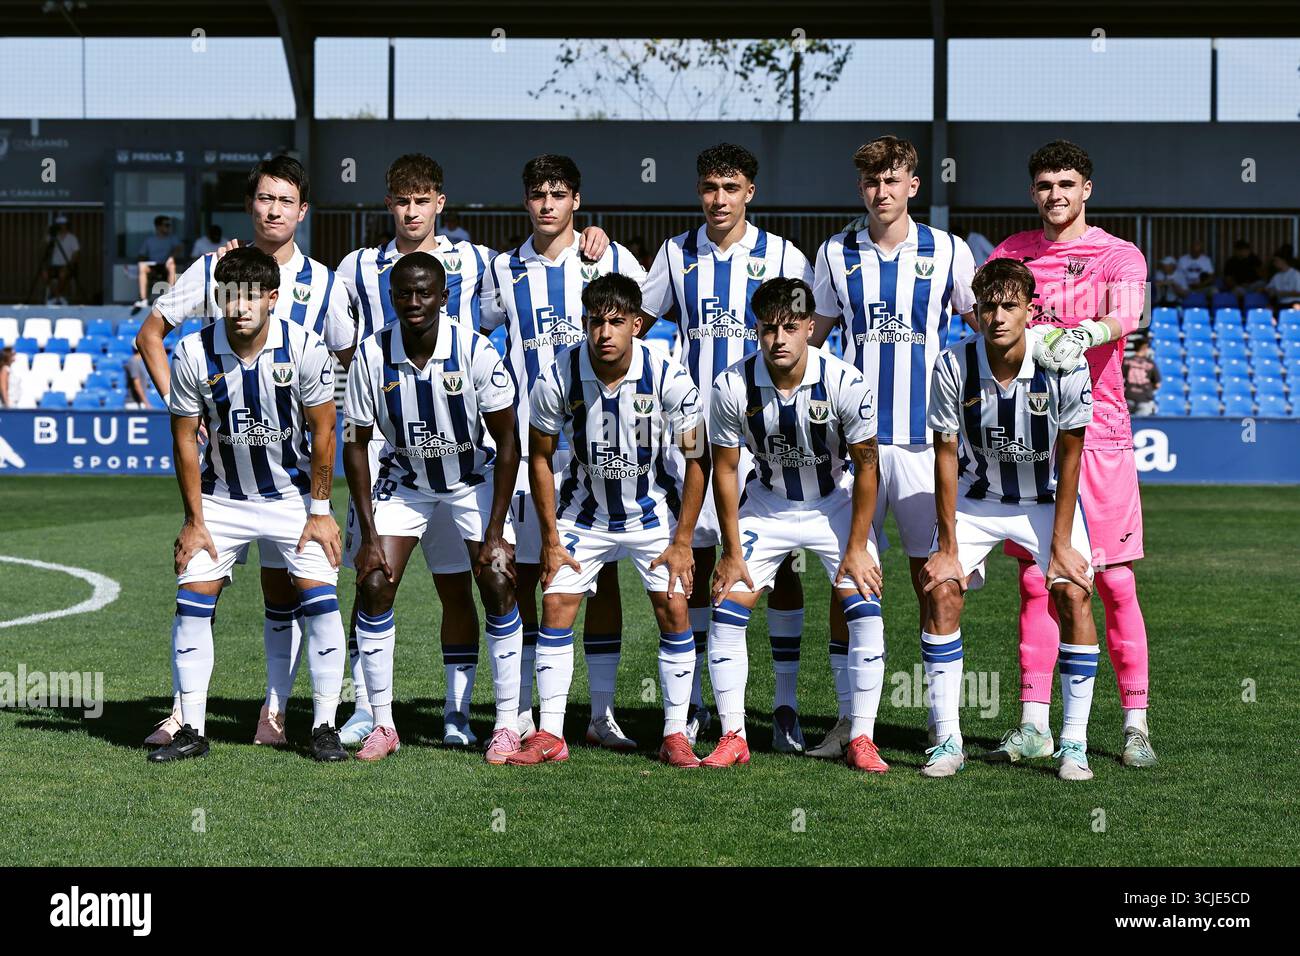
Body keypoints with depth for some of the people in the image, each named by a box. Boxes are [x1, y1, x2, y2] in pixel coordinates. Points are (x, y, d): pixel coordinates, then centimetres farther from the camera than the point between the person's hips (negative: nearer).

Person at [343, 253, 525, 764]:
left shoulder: (475, 351, -23)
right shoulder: (372, 355, -19)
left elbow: (507, 441, -15)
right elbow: (356, 443, -8)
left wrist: (494, 534, -18)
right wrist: (368, 535, -13)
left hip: (474, 478, -1)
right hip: (403, 481, 2)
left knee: (498, 583, -14)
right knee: (373, 585, -11)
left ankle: (507, 724, -3)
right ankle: (383, 725, 1)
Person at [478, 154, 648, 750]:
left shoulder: (613, 262, 3)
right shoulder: (504, 270, 7)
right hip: (527, 443, 1)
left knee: (604, 572, 1)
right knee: (521, 573, 1)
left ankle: (602, 712, 7)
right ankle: (521, 712, 8)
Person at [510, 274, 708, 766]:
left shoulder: (668, 377, -21)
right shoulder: (559, 376, -19)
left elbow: (697, 459, -10)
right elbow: (540, 457, -5)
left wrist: (682, 541, -11)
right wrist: (551, 538, -6)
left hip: (652, 512, -1)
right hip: (584, 511, 1)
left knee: (673, 610, -10)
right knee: (556, 605, -8)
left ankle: (675, 735, -1)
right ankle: (550, 735, 0)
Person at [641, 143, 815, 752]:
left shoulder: (782, 256, 0)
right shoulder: (676, 255, 7)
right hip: (695, 432, 2)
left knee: (779, 562, -3)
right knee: (695, 560, 4)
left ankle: (786, 706, 2)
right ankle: (692, 702, 13)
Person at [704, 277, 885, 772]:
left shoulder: (846, 383, -25)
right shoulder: (732, 387, -21)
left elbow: (866, 465, -12)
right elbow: (725, 469, -8)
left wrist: (856, 548, -12)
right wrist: (732, 552, -7)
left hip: (834, 504, -1)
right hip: (766, 505, 1)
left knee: (865, 609, -15)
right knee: (727, 607, -9)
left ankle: (861, 740, -5)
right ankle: (733, 737, 2)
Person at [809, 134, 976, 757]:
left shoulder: (948, 253, 4)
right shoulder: (836, 254, 7)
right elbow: (813, 338, 14)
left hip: (926, 438, -1)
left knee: (932, 577, -1)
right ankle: (849, 718, 7)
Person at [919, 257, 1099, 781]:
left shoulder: (1064, 366, -24)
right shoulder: (953, 366, -22)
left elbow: (1070, 456, -14)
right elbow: (947, 456, -13)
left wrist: (1061, 545, -14)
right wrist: (948, 548, -13)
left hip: (1048, 498, -1)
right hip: (976, 497, 1)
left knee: (1074, 595, -17)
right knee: (941, 590, -15)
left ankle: (1074, 744, -8)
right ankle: (948, 741, -7)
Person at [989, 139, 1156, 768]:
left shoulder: (1120, 256, 3)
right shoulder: (1013, 252, 12)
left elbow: (1125, 315, -16)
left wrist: (1085, 334, -38)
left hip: (1099, 432, -2)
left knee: (1115, 583, -2)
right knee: (1035, 579, 2)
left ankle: (1136, 724, 5)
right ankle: (1033, 722, 5)